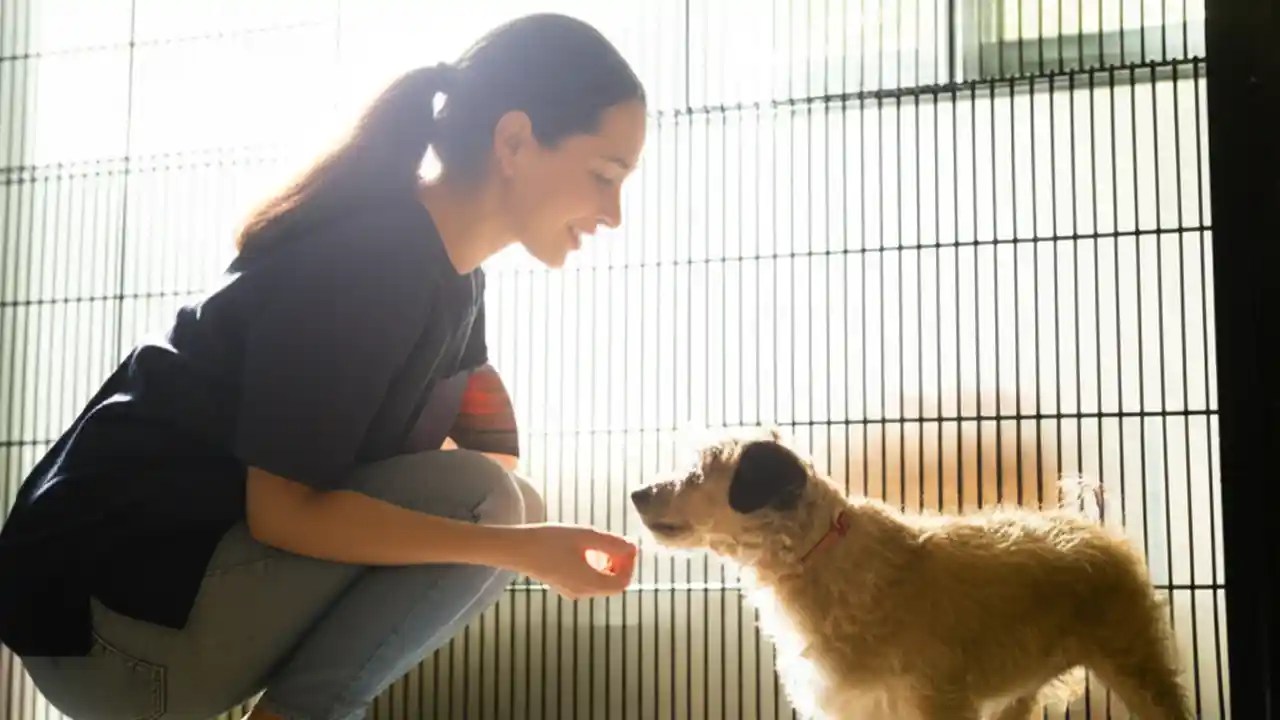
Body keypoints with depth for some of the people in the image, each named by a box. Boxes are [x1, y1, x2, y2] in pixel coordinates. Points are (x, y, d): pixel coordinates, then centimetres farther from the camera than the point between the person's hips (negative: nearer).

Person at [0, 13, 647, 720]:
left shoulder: (450, 271, 7)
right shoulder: (368, 258, -20)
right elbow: (282, 509, -23)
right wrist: (521, 547, -24)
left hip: (203, 578, 9)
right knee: (474, 498, -18)